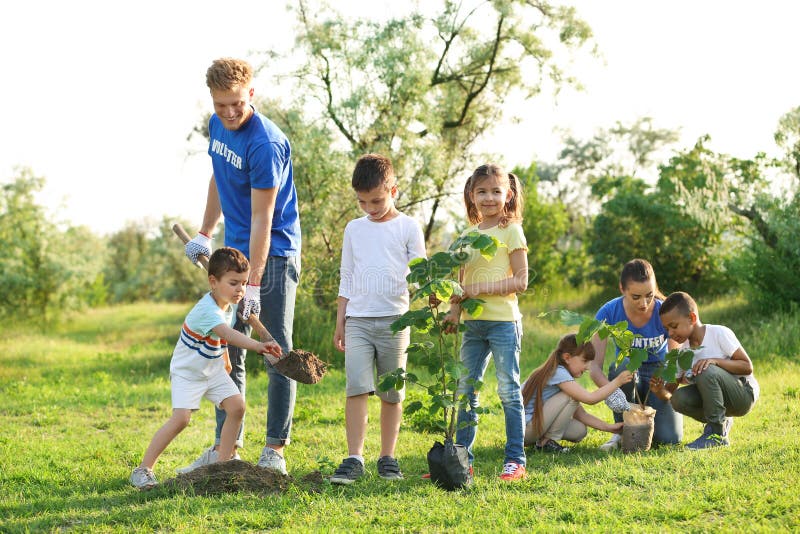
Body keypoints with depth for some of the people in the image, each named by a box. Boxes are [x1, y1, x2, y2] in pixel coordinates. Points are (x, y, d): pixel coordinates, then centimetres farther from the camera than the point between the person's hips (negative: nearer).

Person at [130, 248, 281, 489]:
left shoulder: (230, 304, -2)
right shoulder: (206, 310, -31)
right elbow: (228, 334, -49)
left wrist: (223, 358, 18)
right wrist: (257, 345, -61)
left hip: (213, 369, 8)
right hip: (187, 371, -8)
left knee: (236, 405, -8)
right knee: (181, 417, -21)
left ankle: (221, 460, 6)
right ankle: (143, 469, -12)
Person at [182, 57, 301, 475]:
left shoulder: (265, 143, -21)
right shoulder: (217, 126, 5)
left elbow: (261, 219, -22)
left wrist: (253, 285, -23)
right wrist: (204, 233, 21)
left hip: (273, 254, -8)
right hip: (235, 251, 8)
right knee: (227, 353, 8)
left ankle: (275, 450, 4)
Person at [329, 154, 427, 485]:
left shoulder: (408, 228, 3)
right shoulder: (354, 229, 12)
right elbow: (346, 280, 15)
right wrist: (340, 323, 12)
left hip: (394, 320, -2)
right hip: (358, 320, 2)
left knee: (392, 394, 4)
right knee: (356, 388, -10)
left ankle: (388, 458, 13)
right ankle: (354, 459, -11)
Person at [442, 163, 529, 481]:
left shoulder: (511, 231, -3)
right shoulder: (468, 235, 14)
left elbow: (520, 281, -9)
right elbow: (462, 281, 15)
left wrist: (482, 288, -17)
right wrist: (454, 310, -1)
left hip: (503, 321, -6)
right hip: (473, 323, 6)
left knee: (508, 390, -2)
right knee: (465, 390, 6)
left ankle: (515, 460, 3)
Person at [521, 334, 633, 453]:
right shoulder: (558, 373, -17)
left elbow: (581, 414, 14)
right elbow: (590, 398, -24)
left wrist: (608, 427, 6)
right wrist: (618, 381, -15)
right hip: (524, 428, -10)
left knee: (580, 431, 3)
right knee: (571, 397, -16)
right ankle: (547, 442, -8)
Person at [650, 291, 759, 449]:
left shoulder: (719, 333, -14)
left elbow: (747, 367, -17)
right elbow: (670, 394, -1)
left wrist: (715, 361, -30)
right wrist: (660, 391, -25)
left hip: (745, 393, -6)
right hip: (721, 398, 6)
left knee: (706, 372, -32)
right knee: (679, 399, -21)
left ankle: (717, 433, -21)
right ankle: (722, 422, 5)